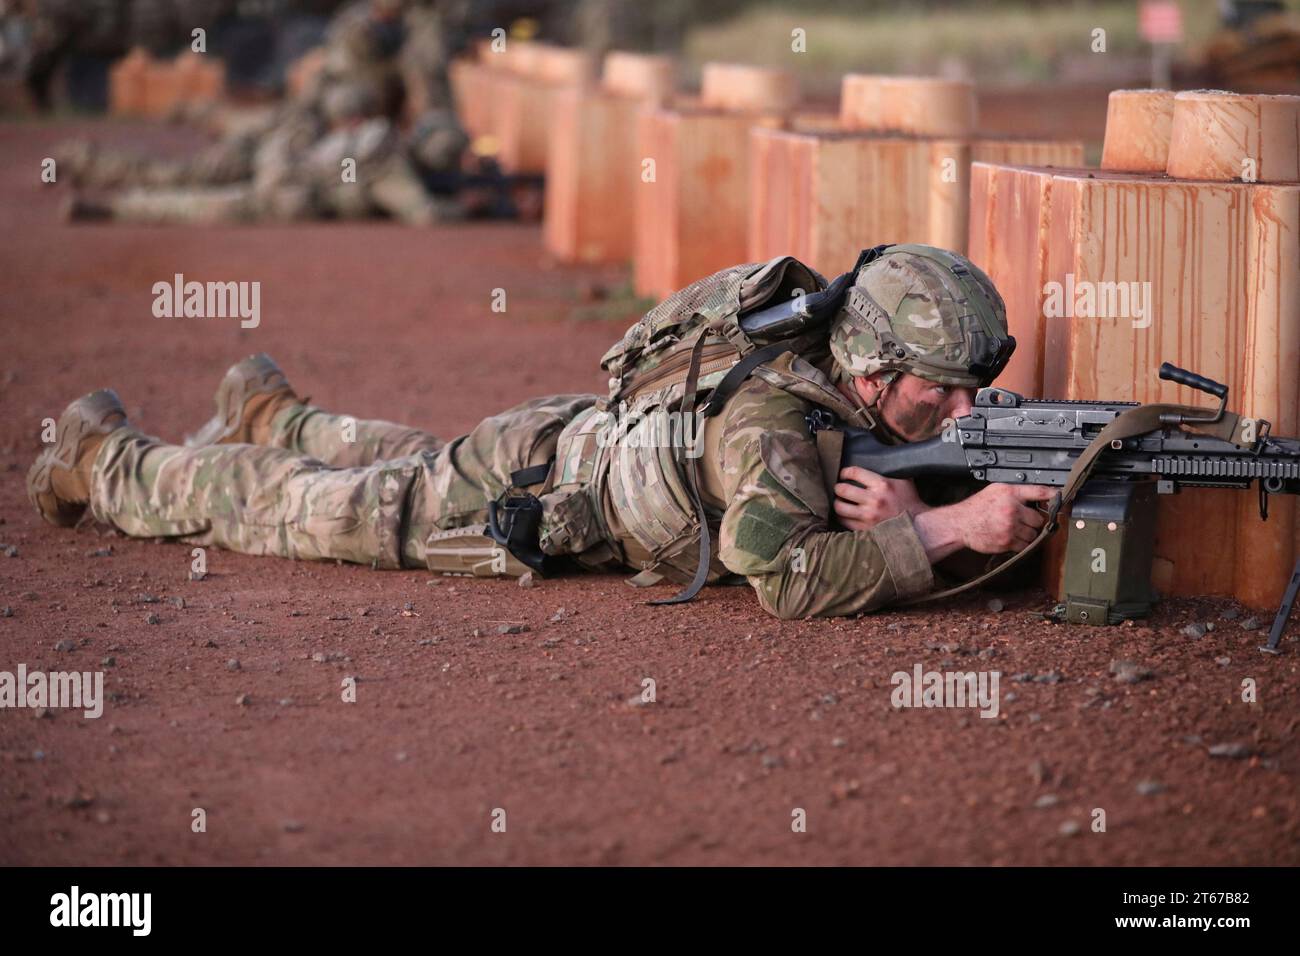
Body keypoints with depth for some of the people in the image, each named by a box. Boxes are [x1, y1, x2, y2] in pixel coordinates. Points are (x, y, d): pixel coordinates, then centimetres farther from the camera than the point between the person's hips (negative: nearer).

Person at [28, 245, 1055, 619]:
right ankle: (106, 460, 36)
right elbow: (787, 578, -54)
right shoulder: (770, 421, -43)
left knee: (402, 459, 35)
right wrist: (950, 527, -53)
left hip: (591, 435, 7)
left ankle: (268, 411, 62)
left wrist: (910, 510, -32)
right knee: (298, 507, 14)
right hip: (523, 485, -7)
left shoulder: (878, 404, -19)